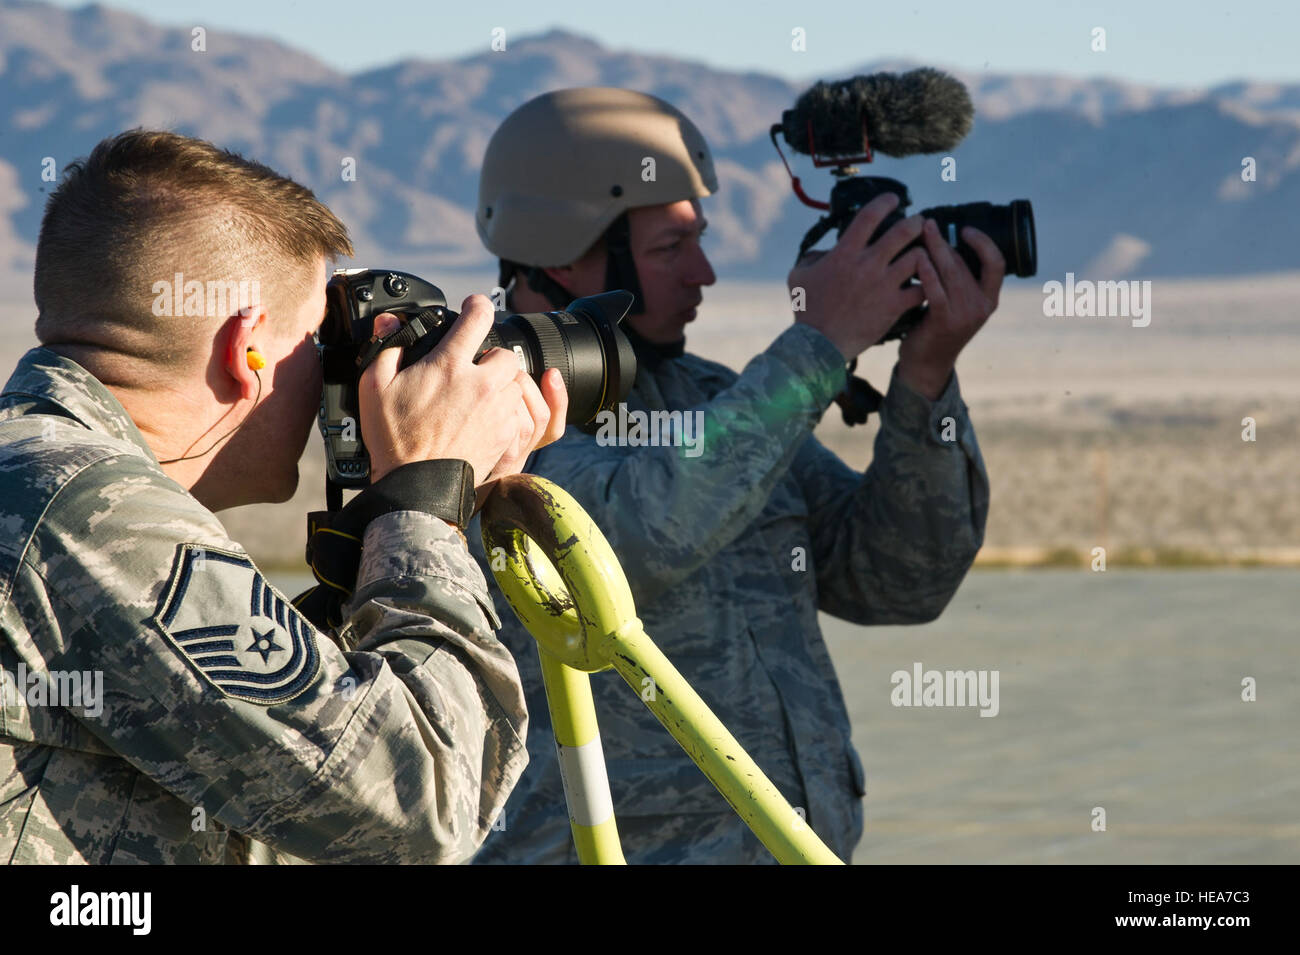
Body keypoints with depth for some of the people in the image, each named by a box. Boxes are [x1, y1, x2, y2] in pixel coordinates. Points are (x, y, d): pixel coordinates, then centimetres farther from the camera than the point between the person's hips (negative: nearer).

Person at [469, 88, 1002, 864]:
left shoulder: (714, 401, 12)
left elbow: (898, 582, 7)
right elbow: (642, 535, -24)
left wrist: (927, 375, -6)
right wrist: (823, 343, -18)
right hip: (603, 852, -5)